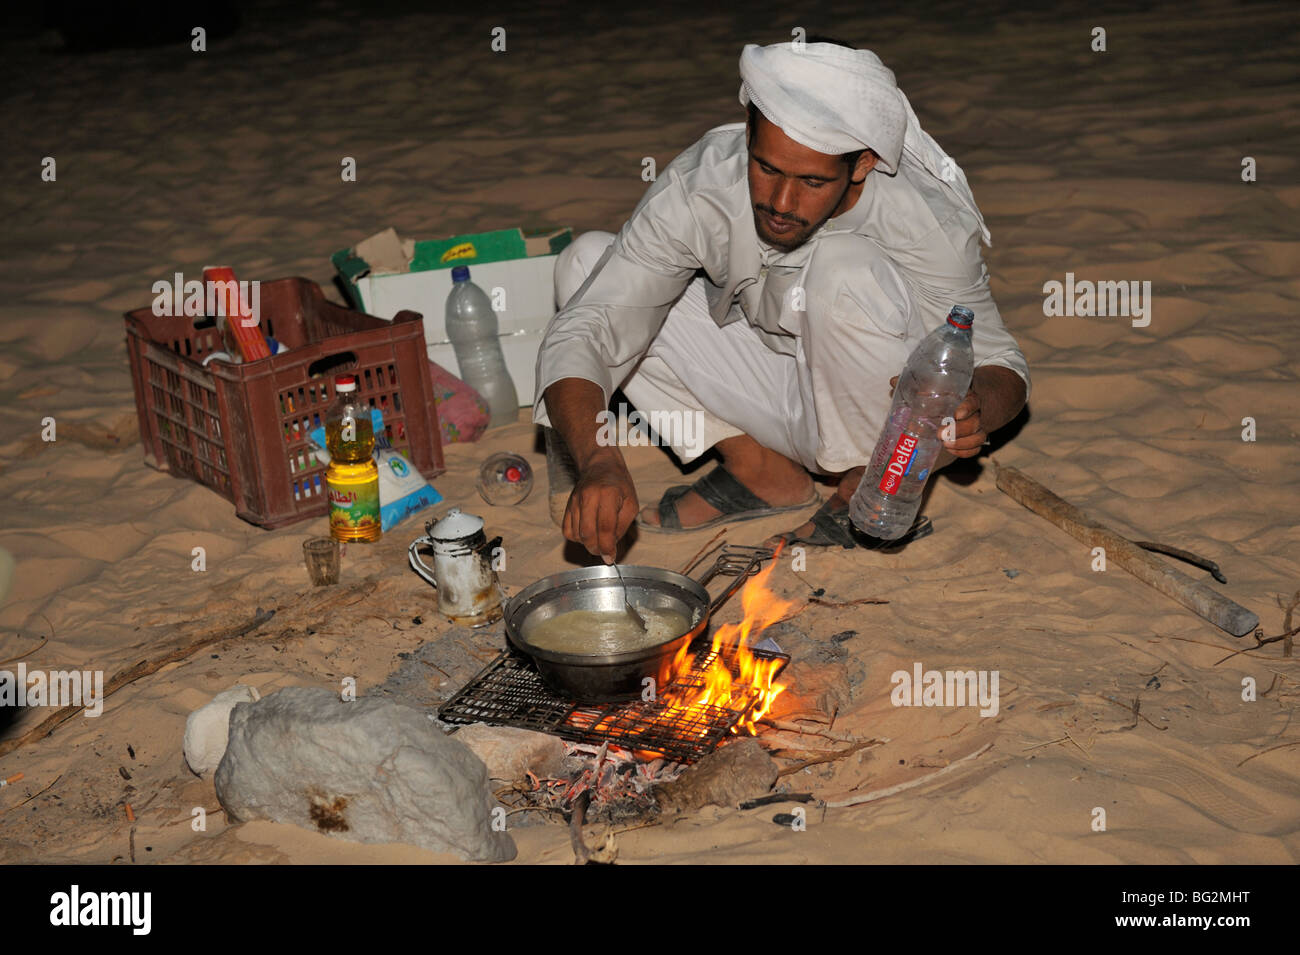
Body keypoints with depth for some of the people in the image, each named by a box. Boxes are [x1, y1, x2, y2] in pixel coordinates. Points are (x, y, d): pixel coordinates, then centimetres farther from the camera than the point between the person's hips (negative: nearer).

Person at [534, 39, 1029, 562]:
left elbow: (998, 361, -14)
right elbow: (581, 336, -27)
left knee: (845, 265, -35)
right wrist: (598, 462, -46)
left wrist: (977, 409, -40)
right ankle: (760, 469, -4)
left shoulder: (927, 219, -28)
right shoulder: (697, 186, -24)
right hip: (781, 392, 4)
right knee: (585, 259, -11)